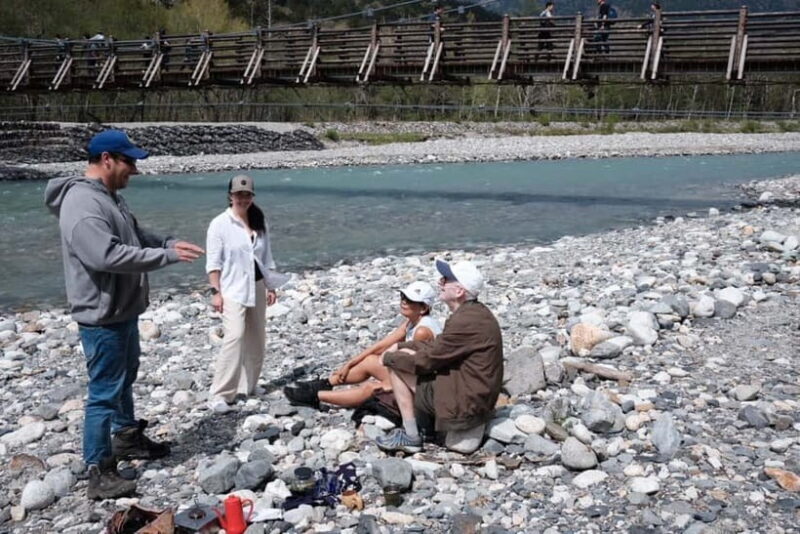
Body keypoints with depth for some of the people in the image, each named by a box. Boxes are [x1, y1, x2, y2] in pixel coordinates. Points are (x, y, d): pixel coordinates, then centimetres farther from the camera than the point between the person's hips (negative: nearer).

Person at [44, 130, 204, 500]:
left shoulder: (110, 197, 9)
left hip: (124, 310, 11)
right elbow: (109, 256, -33)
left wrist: (170, 243, 4)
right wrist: (167, 256, -29)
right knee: (105, 391, -4)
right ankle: (99, 472, 6)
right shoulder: (83, 204, -24)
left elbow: (137, 236, 22)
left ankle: (127, 438, 43)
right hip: (102, 316, -11)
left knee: (125, 378, 25)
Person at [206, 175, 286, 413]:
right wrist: (215, 291, -15)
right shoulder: (220, 223, -8)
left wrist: (271, 286, 11)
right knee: (235, 337, -18)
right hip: (232, 290, -6)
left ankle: (248, 386, 26)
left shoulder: (260, 222, 8)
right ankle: (220, 395, -15)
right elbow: (213, 262, -9)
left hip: (256, 288, 6)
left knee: (256, 340, 12)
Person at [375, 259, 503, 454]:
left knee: (396, 366, -4)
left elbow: (428, 360, -17)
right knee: (404, 356, 17)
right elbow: (437, 347, 16)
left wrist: (389, 357, -2)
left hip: (463, 404, -10)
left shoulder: (466, 321, -24)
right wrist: (402, 347, 9)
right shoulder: (473, 312, 6)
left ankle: (411, 437, -1)